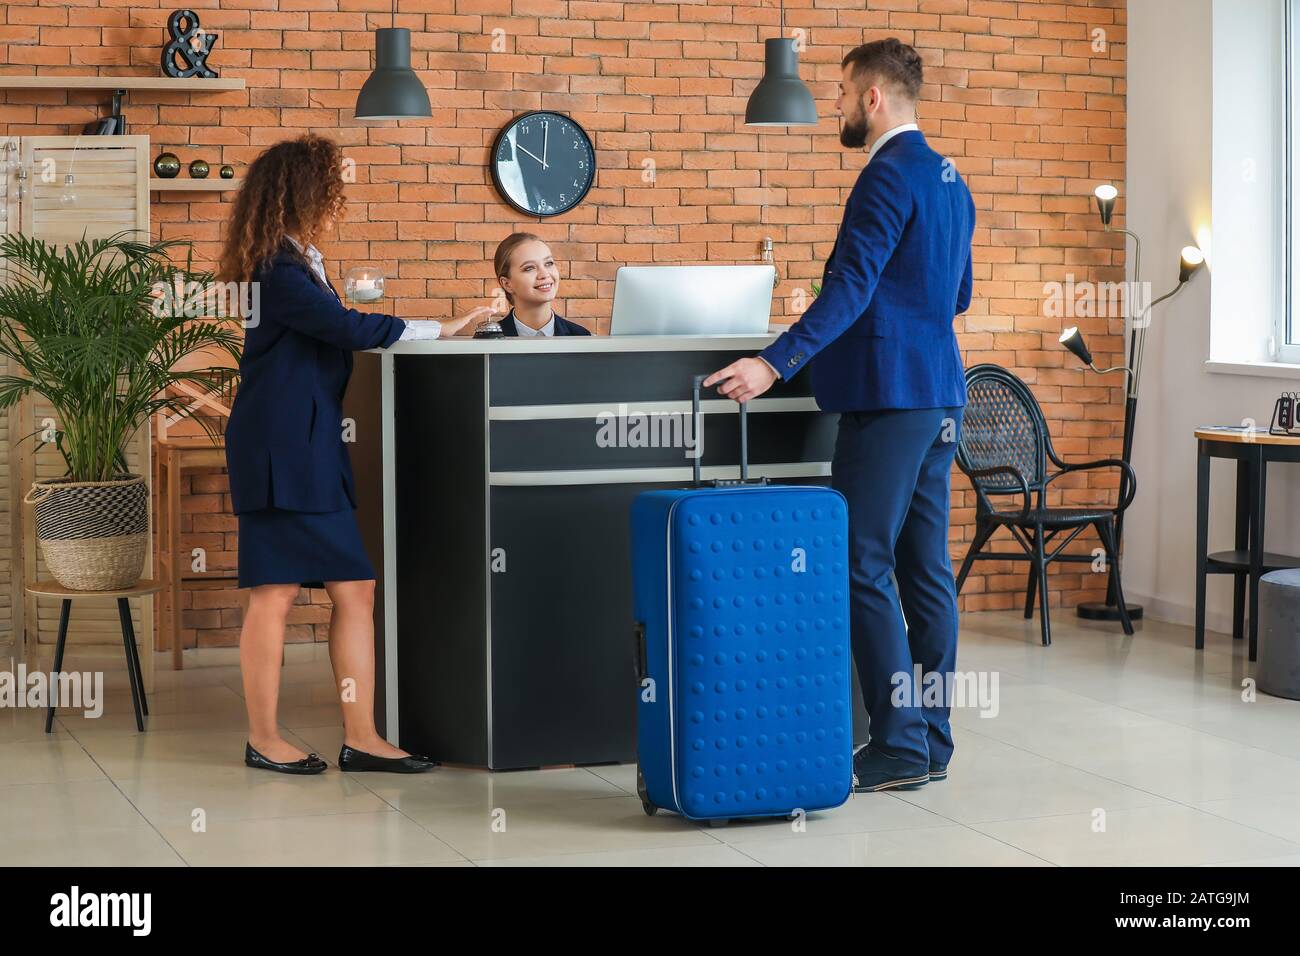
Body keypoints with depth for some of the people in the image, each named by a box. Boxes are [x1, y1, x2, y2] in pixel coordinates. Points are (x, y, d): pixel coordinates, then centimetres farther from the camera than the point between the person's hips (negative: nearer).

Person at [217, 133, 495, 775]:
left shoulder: (299, 263, 17)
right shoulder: (275, 271, -13)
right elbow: (348, 327, -17)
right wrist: (440, 330, -11)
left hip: (314, 451, 10)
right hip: (280, 451, -10)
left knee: (355, 590, 5)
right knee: (276, 593, -2)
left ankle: (361, 738, 6)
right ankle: (263, 740, 7)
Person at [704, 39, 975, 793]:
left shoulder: (891, 175, -12)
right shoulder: (949, 180, 17)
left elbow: (851, 286, -23)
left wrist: (775, 364, -29)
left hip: (891, 397, -10)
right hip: (940, 396, 10)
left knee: (865, 568, -7)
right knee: (925, 567, 10)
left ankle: (899, 746, -7)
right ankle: (931, 740, 14)